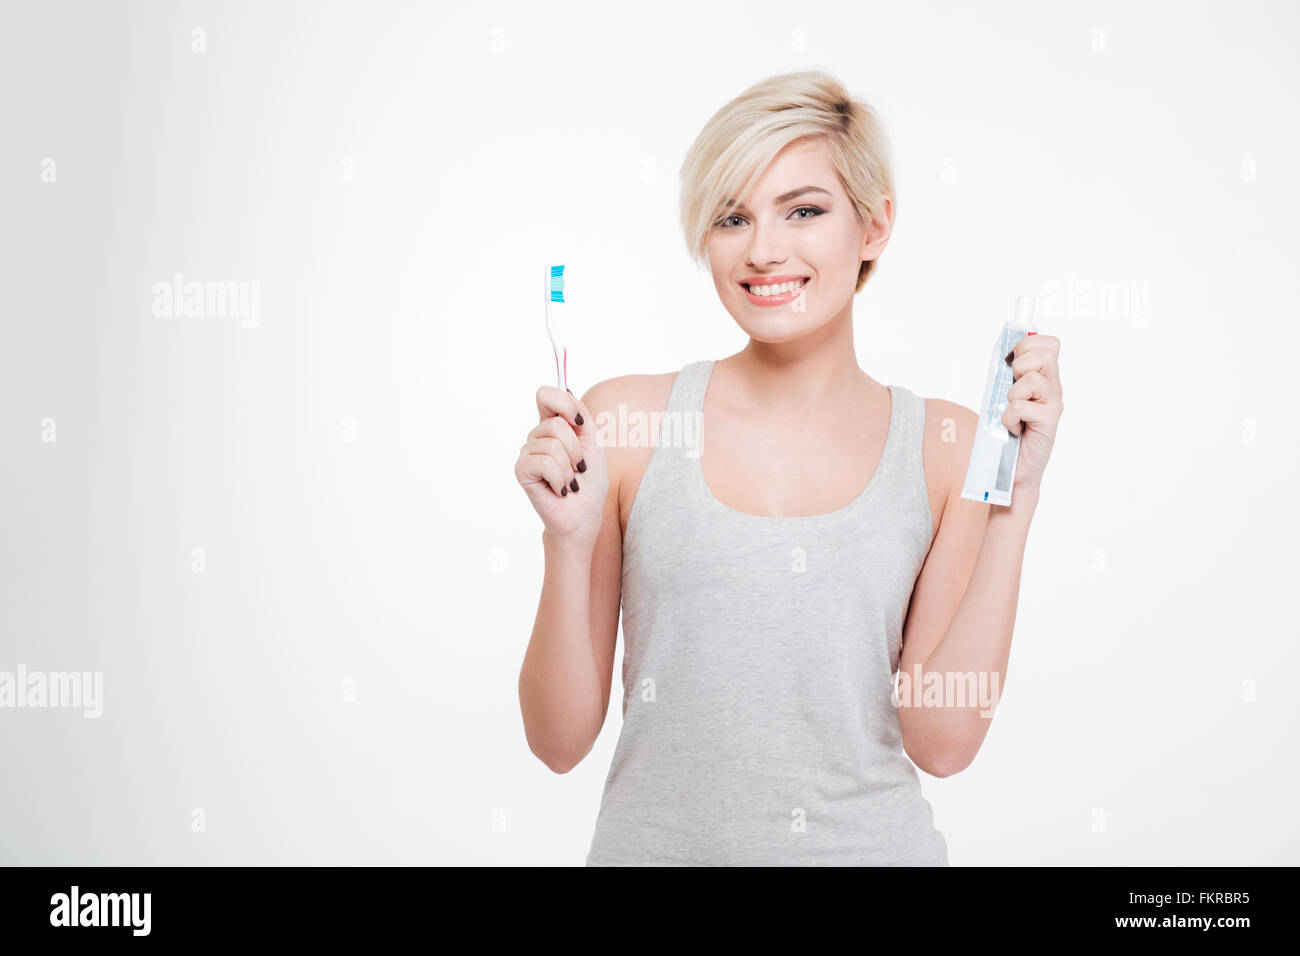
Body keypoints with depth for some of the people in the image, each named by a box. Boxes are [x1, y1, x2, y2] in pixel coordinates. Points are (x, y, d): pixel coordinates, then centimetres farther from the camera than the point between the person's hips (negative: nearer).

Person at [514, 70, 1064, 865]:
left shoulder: (947, 447, -5)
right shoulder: (626, 421, -8)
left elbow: (942, 740, -11)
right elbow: (561, 740, -6)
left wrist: (1017, 495, -13)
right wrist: (569, 540, -20)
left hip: (872, 842, 1)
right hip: (659, 842, 0)